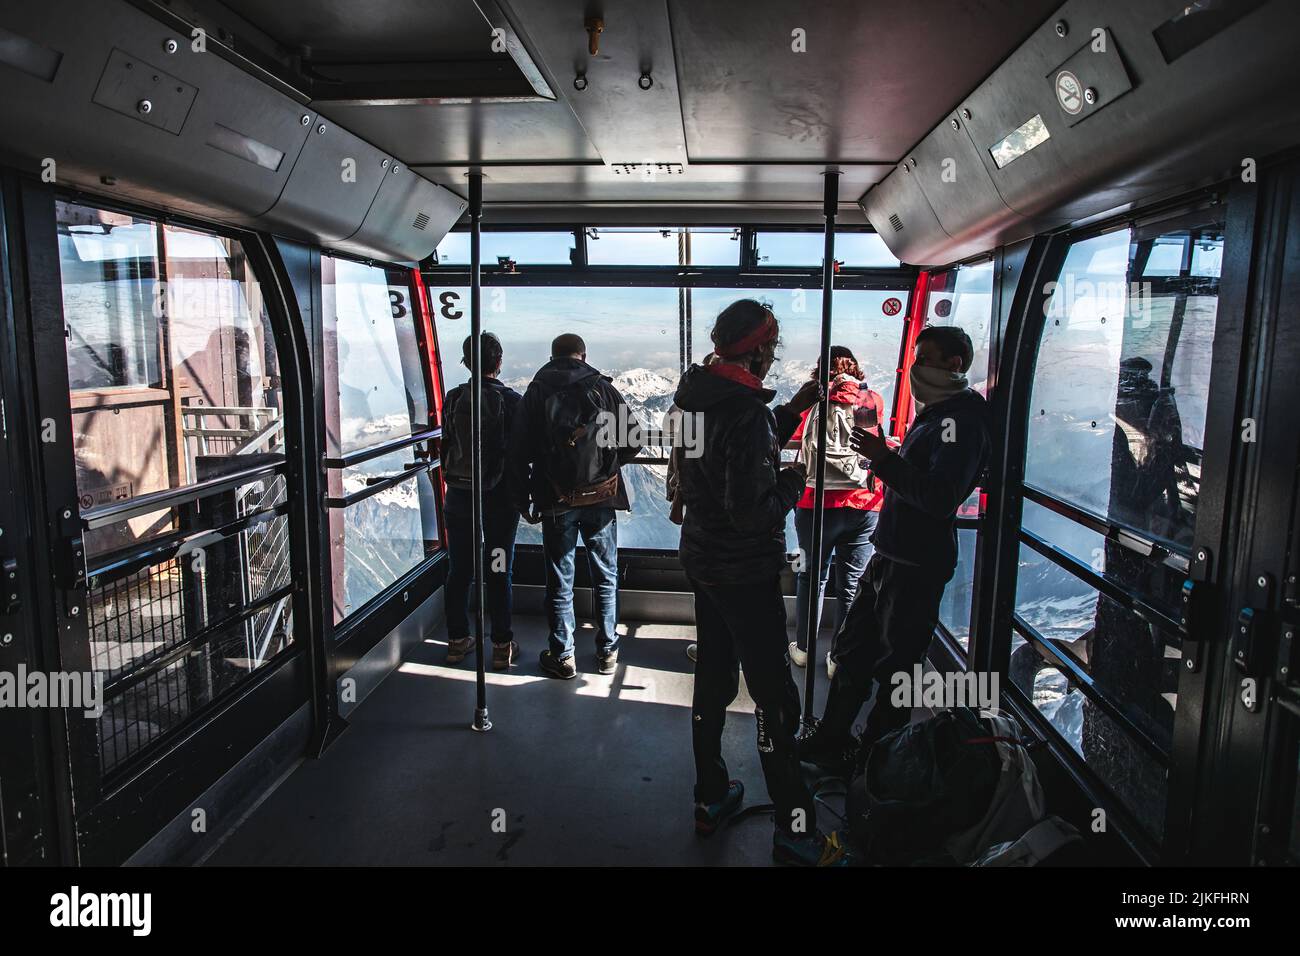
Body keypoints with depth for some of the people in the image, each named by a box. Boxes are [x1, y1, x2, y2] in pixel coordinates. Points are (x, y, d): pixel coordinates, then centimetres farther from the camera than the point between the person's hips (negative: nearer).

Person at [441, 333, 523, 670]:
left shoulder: (453, 399, -2)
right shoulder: (512, 400, -10)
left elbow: (446, 448, 5)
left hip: (459, 495, 3)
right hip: (500, 497, -2)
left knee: (459, 570, 12)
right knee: (498, 572, 6)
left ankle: (457, 640, 22)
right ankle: (502, 645, 12)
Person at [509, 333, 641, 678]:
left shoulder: (536, 392, 1)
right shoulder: (602, 387, -1)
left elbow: (519, 452, -2)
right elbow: (633, 441, -3)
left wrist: (524, 502, 6)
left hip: (557, 503, 0)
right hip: (601, 499, 0)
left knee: (560, 581, 10)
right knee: (605, 577, 14)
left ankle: (562, 656, 17)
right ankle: (607, 652, 21)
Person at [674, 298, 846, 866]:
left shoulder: (696, 398, 4)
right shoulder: (746, 411, -25)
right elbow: (752, 511, -28)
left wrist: (792, 410, 13)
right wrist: (792, 482, -10)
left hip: (703, 559, 9)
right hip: (746, 573, -9)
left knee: (713, 678, 19)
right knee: (774, 696, 1)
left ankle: (711, 799, 34)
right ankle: (795, 830, 13)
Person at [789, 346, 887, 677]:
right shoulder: (873, 401, 0)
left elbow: (794, 439, -5)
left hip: (818, 503, -1)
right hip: (864, 505, 1)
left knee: (812, 577, 16)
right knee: (851, 584, 9)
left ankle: (803, 648, 26)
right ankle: (840, 658, 17)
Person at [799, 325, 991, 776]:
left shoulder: (962, 419, -17)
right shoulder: (935, 412, 15)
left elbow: (940, 497, -27)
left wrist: (885, 460, -26)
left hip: (918, 565, -10)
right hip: (890, 554, 10)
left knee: (895, 666, 4)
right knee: (854, 648, 17)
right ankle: (830, 739, 30)